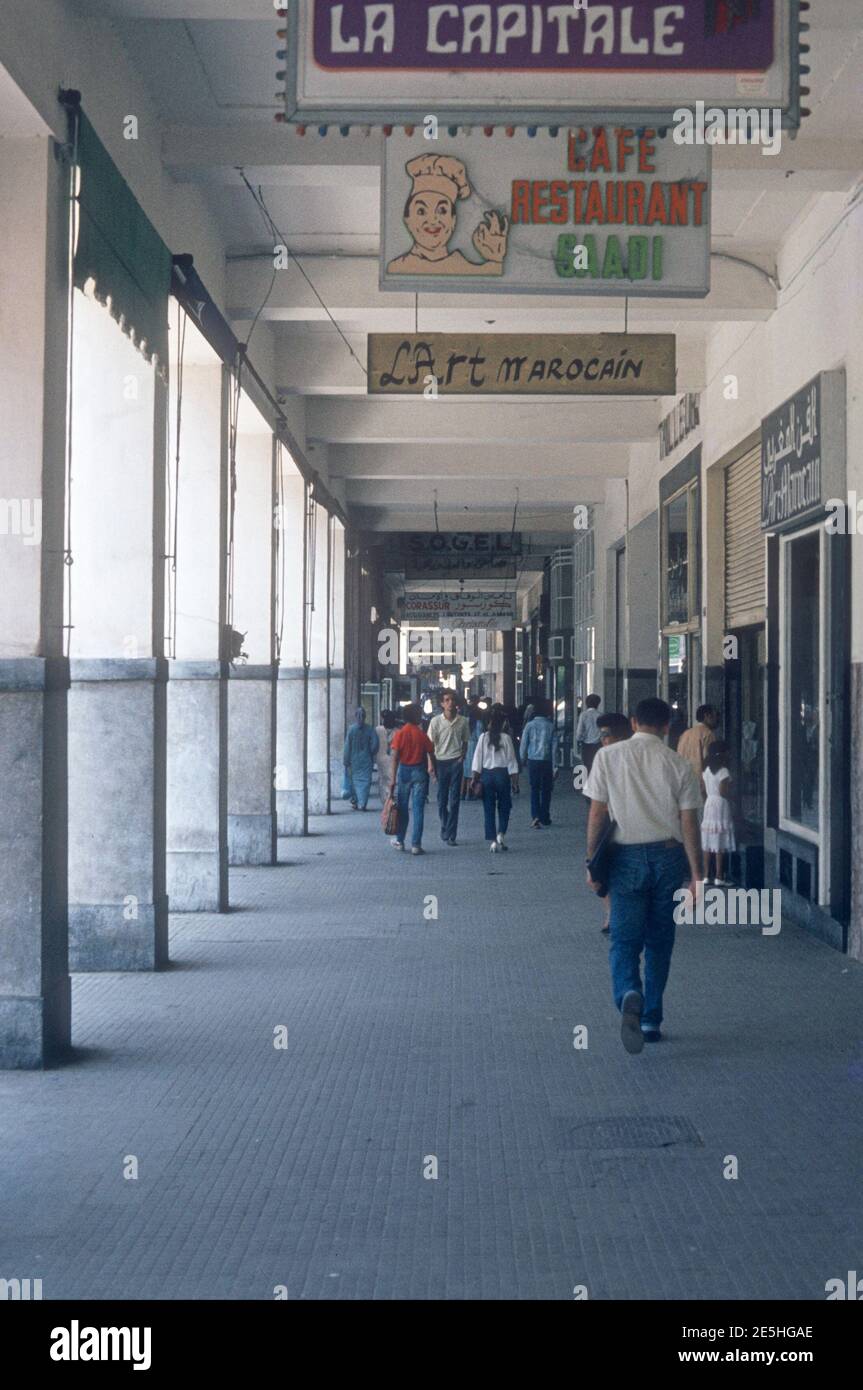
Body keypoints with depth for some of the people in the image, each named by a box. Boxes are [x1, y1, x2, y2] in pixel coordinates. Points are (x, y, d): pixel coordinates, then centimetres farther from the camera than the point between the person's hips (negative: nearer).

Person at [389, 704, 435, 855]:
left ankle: (399, 841, 21)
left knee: (402, 808, 13)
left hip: (404, 771, 1)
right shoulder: (422, 735, -5)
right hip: (419, 772, -1)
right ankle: (416, 845, -4)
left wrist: (393, 778, -9)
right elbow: (431, 755, -3)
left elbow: (395, 757, -9)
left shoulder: (400, 734, -5)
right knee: (418, 809, -1)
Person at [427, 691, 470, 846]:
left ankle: (450, 835, -1)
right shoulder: (436, 721, -3)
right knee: (442, 800, 6)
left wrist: (462, 757, -2)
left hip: (456, 762, 0)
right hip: (441, 762, 0)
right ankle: (446, 829, 24)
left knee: (454, 800, -3)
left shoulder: (462, 721, 1)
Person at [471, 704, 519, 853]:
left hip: (486, 774, 1)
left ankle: (492, 841, 3)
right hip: (502, 774, -1)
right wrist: (514, 781, 2)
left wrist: (475, 778, 4)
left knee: (489, 809, 6)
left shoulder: (483, 737, -4)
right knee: (504, 807, 15)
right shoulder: (506, 738, -7)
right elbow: (511, 761, -4)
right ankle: (501, 834, -1)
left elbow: (477, 759, -2)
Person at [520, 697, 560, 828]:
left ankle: (536, 816, -13)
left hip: (533, 761, 0)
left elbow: (523, 744, 0)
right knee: (546, 790, 12)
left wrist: (523, 759, 15)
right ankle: (544, 817, 17)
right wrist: (554, 766, 2)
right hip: (547, 761, 0)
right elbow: (554, 747, -2)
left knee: (534, 789, 4)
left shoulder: (529, 725, -3)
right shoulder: (551, 727, -3)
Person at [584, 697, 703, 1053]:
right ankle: (652, 1020, 19)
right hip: (668, 856, 1)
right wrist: (696, 873, 2)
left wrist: (591, 862, 5)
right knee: (659, 941, 13)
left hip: (627, 856, -1)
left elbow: (597, 814, -3)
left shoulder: (608, 756, -1)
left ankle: (629, 995, -30)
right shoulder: (678, 764, 0)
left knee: (624, 939, -1)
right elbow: (689, 823, -2)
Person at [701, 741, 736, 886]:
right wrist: (731, 797, -4)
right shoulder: (723, 771, -14)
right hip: (721, 805, -7)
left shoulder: (707, 770, 8)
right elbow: (723, 792, -18)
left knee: (708, 844, 8)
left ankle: (707, 875, 10)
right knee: (720, 846, -5)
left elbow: (705, 789, 11)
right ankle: (719, 877, -5)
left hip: (709, 803, 7)